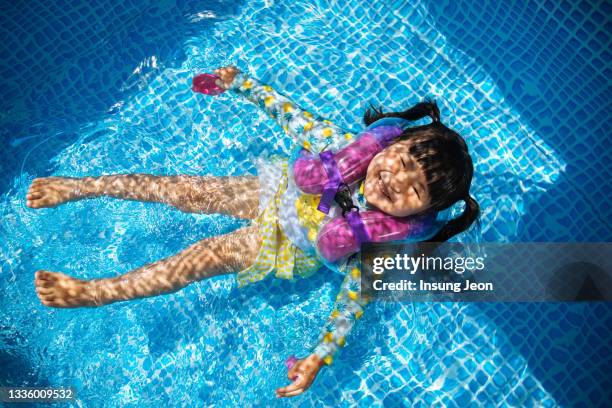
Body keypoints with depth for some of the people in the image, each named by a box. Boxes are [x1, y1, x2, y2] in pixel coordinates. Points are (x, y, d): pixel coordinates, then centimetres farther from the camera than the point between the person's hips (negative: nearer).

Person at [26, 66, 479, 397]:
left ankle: (94, 292, 8)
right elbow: (294, 117, -17)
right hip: (279, 192, 3)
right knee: (182, 190, 0)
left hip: (290, 249, -3)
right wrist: (242, 83, -15)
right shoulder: (348, 145, -29)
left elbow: (352, 300, -23)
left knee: (205, 257, -9)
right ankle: (80, 187, 20)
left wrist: (319, 357, -27)